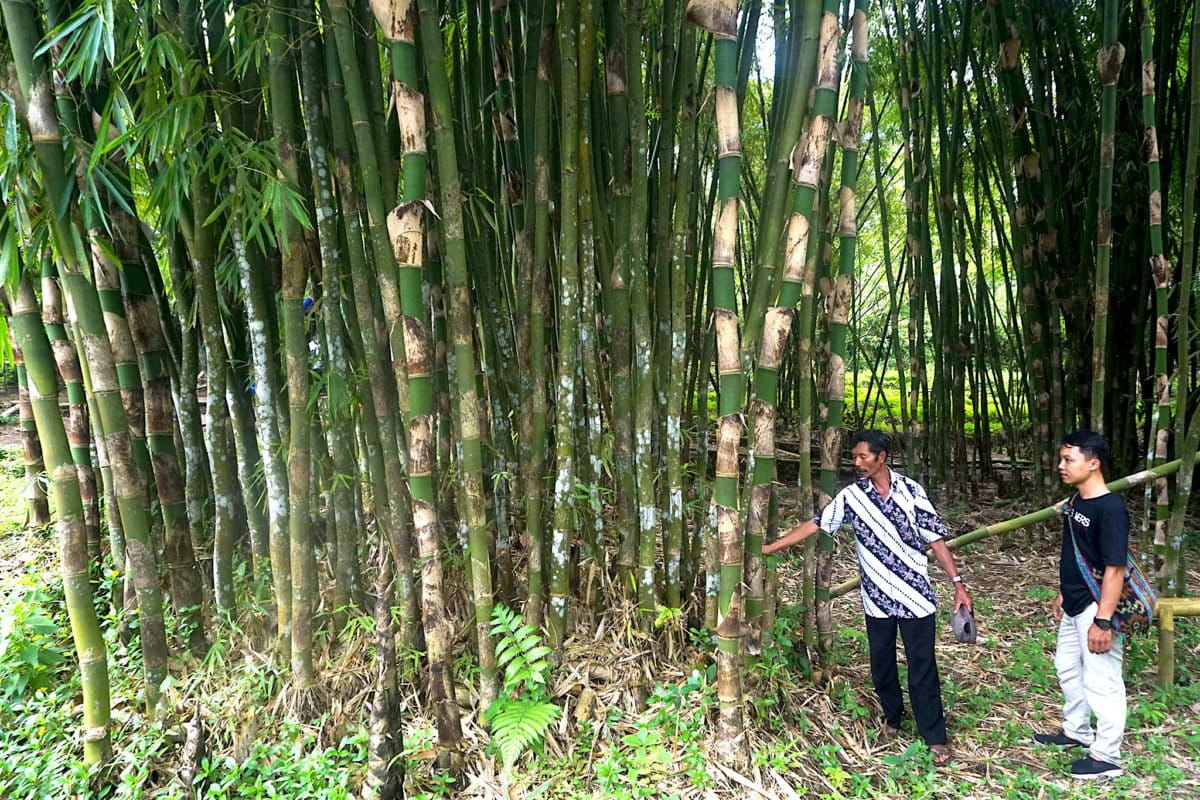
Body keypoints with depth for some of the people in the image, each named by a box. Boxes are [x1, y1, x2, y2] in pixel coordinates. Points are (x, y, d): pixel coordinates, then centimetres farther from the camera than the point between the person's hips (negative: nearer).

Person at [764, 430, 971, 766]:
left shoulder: (910, 490, -6)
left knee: (922, 666, 2)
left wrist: (957, 583, -6)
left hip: (915, 593, -2)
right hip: (877, 598, 2)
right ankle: (892, 716, 37)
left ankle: (935, 737, 15)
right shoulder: (851, 496, -4)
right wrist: (767, 548, -6)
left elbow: (935, 538, -2)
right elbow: (814, 524, -3)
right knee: (881, 663, 14)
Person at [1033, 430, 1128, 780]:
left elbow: (1115, 568, -24)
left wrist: (1103, 620, -24)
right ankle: (1076, 731, 41)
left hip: (1095, 608, -9)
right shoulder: (1075, 501, 4)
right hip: (1075, 606, 10)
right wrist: (1063, 593, 20)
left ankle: (1106, 756, 19)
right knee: (1068, 667, 22)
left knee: (1100, 681, 3)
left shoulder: (1110, 508, -23)